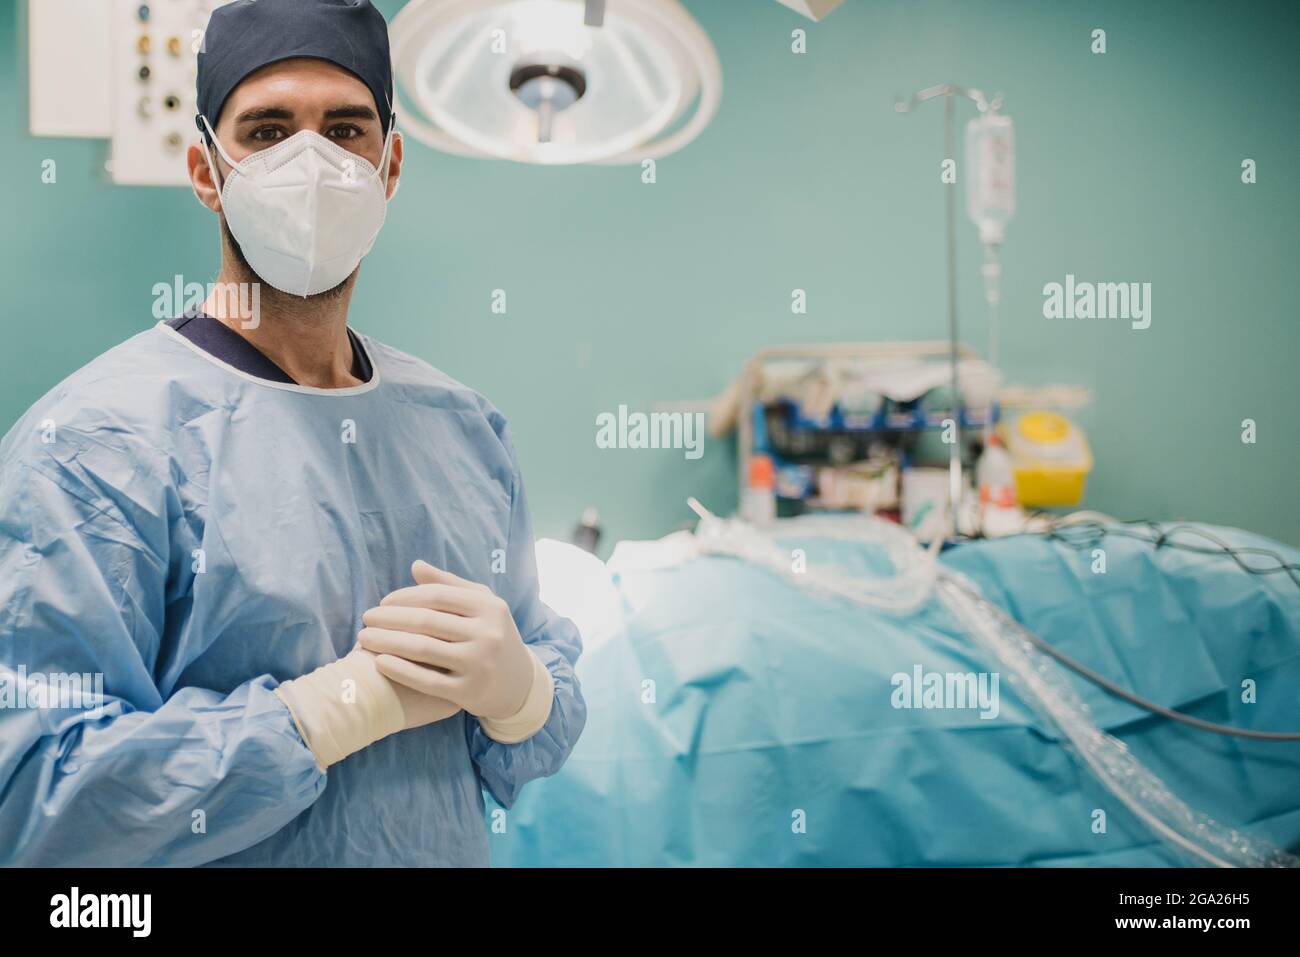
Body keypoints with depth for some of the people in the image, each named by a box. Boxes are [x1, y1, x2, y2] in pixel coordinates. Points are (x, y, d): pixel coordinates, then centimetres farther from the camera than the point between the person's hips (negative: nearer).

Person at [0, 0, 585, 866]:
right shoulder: (93, 445, -19)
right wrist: (354, 698, -27)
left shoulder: (465, 427, -3)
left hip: (460, 849, 5)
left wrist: (516, 689, -21)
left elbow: (557, 721, 1)